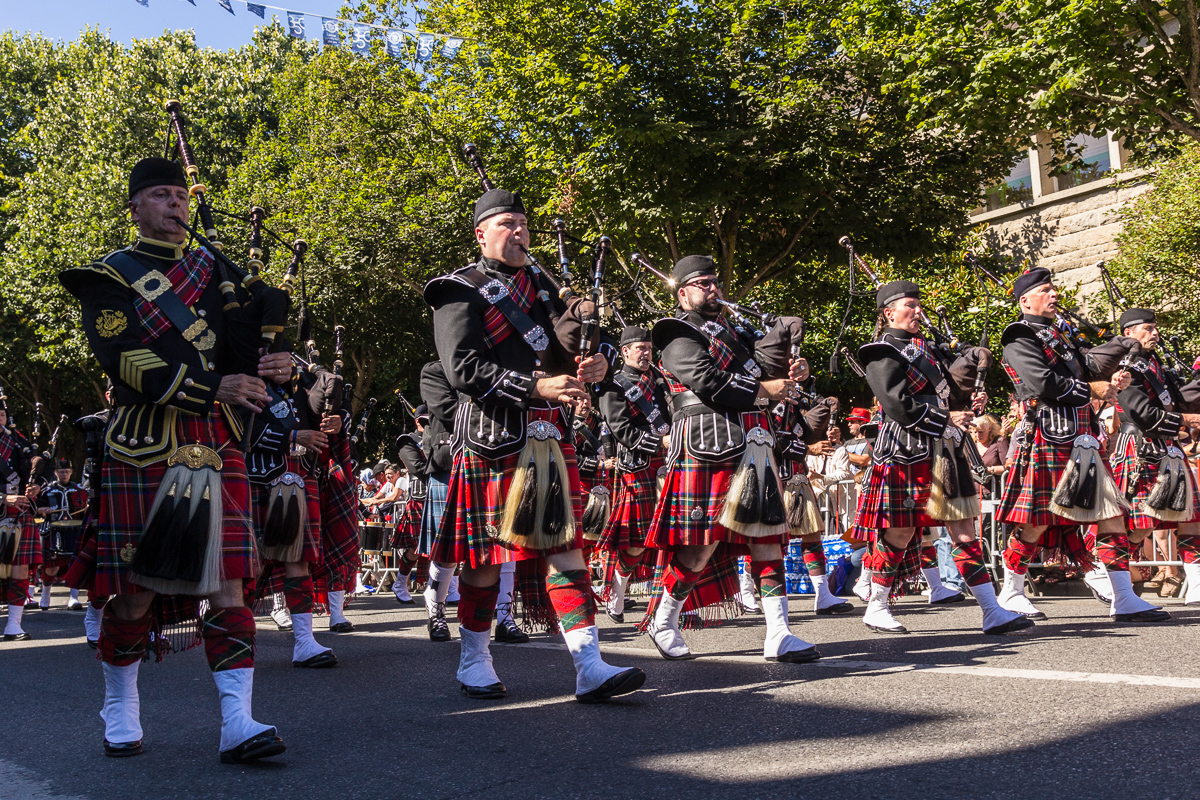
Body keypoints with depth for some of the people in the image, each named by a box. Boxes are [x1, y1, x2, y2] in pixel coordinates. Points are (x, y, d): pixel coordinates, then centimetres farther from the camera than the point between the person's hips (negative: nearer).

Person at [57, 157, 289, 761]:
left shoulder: (214, 269, 19)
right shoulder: (108, 278, 4)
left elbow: (236, 343, 13)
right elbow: (126, 363, -11)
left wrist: (262, 366, -13)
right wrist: (215, 386, -22)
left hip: (217, 446, 3)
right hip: (144, 446, -3)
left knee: (228, 580, -3)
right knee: (134, 586, 2)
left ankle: (237, 724, -2)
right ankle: (120, 710, 24)